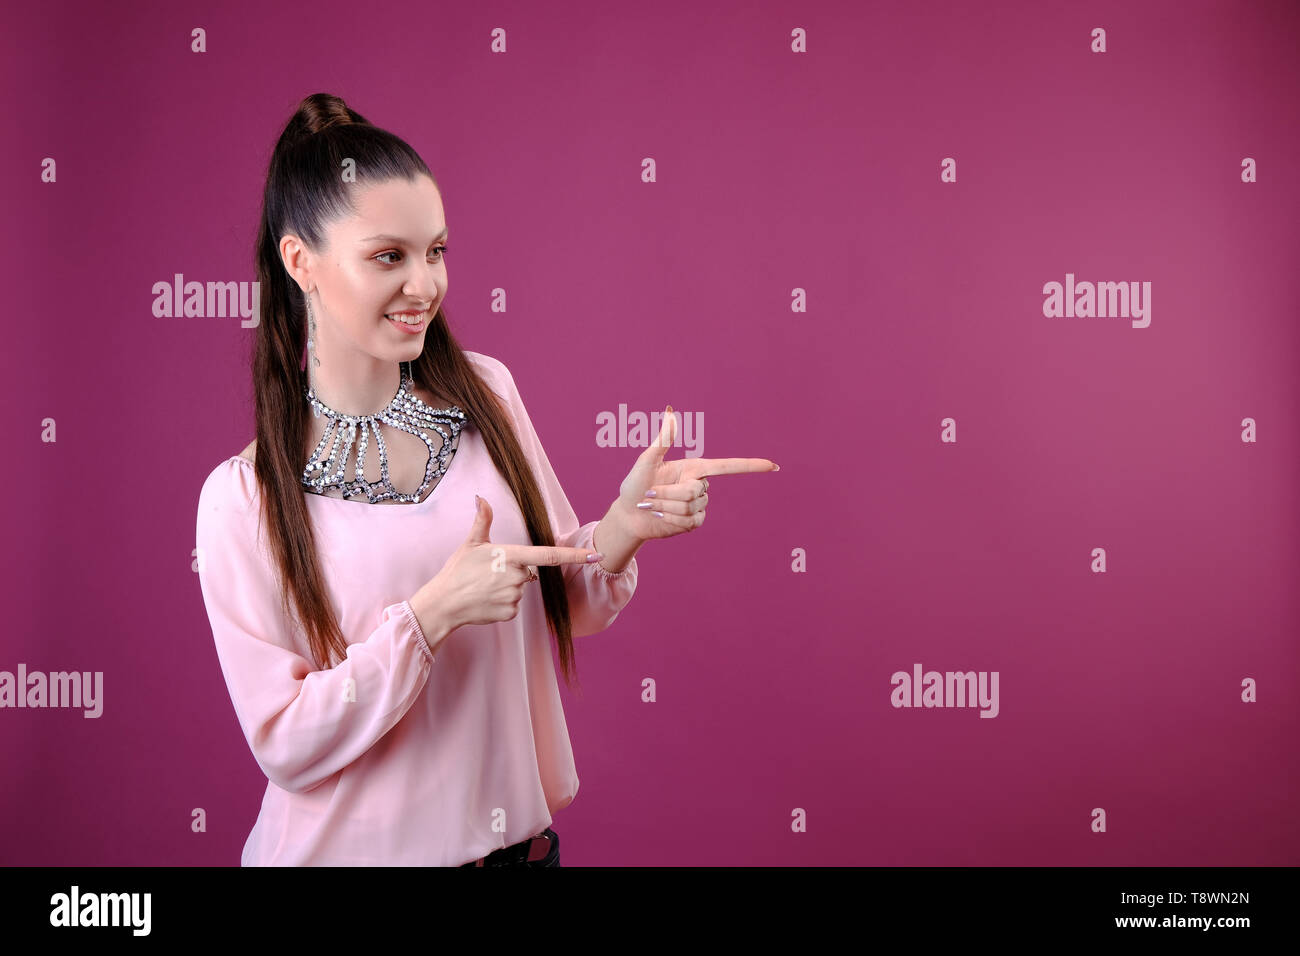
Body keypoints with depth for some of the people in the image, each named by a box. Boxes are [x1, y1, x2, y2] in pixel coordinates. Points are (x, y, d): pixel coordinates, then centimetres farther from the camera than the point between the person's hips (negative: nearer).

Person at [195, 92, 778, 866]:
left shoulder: (486, 392, -6)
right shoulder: (244, 498, -15)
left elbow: (563, 607, 2)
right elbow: (285, 745, -14)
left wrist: (624, 528, -17)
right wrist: (431, 614, -25)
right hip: (352, 846, -3)